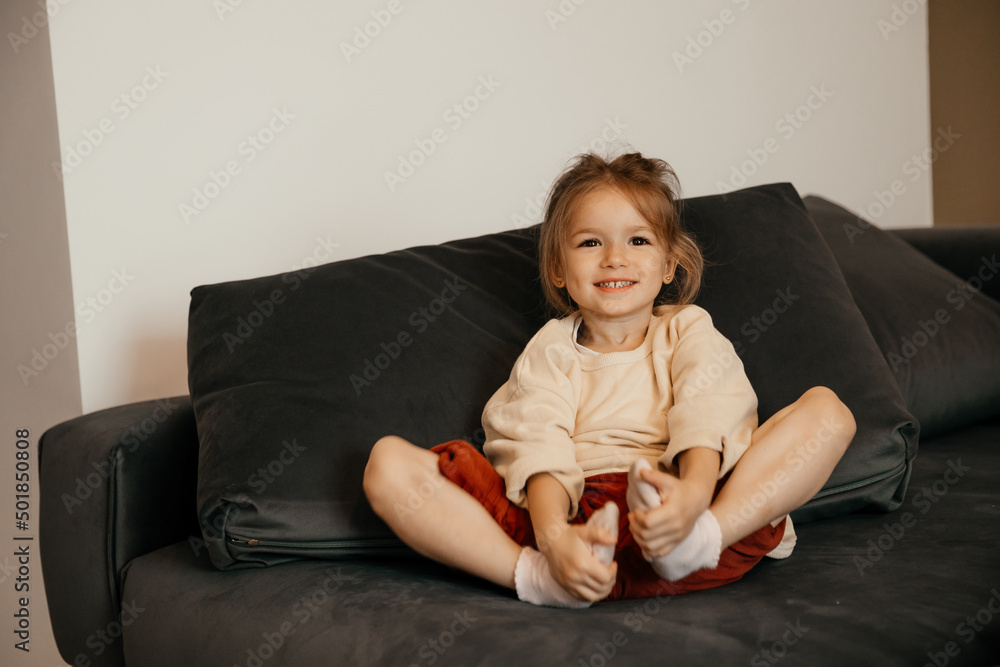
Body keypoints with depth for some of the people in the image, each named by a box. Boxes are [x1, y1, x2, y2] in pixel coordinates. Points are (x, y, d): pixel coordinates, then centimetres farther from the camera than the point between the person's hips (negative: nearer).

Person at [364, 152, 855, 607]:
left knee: (826, 410, -16)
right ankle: (538, 577, -33)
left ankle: (697, 542, -36)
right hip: (570, 518, 0)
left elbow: (708, 418, -2)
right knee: (389, 463, -16)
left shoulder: (688, 331, 21)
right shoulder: (551, 350, 21)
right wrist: (553, 536, -25)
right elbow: (540, 446, -1)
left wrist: (694, 492, -28)